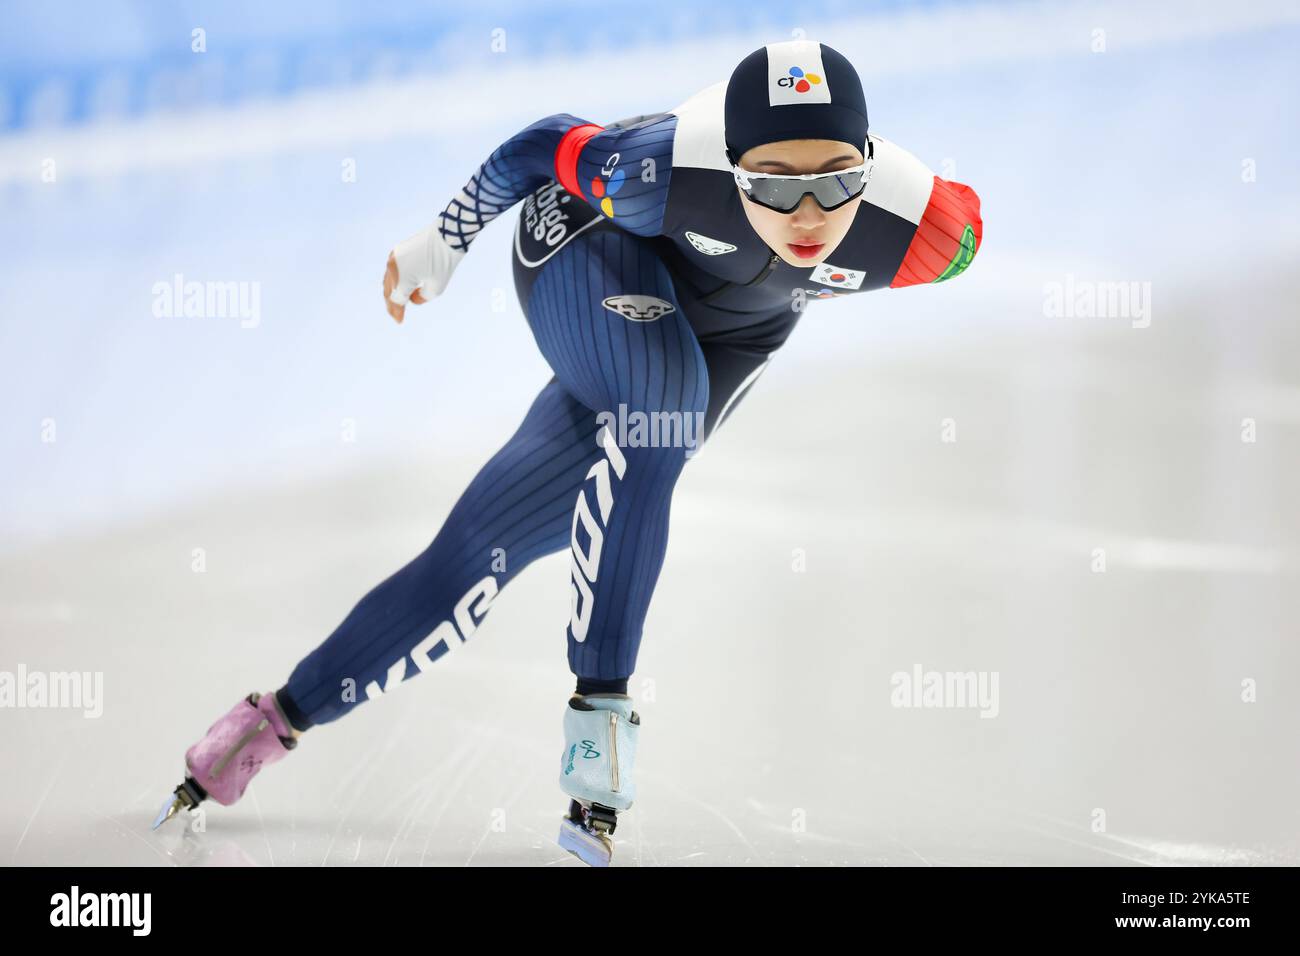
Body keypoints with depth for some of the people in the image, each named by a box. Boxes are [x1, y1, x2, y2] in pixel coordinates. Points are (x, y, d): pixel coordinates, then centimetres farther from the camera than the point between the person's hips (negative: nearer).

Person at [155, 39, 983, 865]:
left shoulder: (925, 235, -35)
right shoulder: (673, 170, -40)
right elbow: (547, 147, -19)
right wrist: (444, 242, -2)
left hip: (718, 345, 3)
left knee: (479, 555, -2)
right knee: (661, 399, -38)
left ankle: (277, 722, 13)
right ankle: (600, 709, -30)